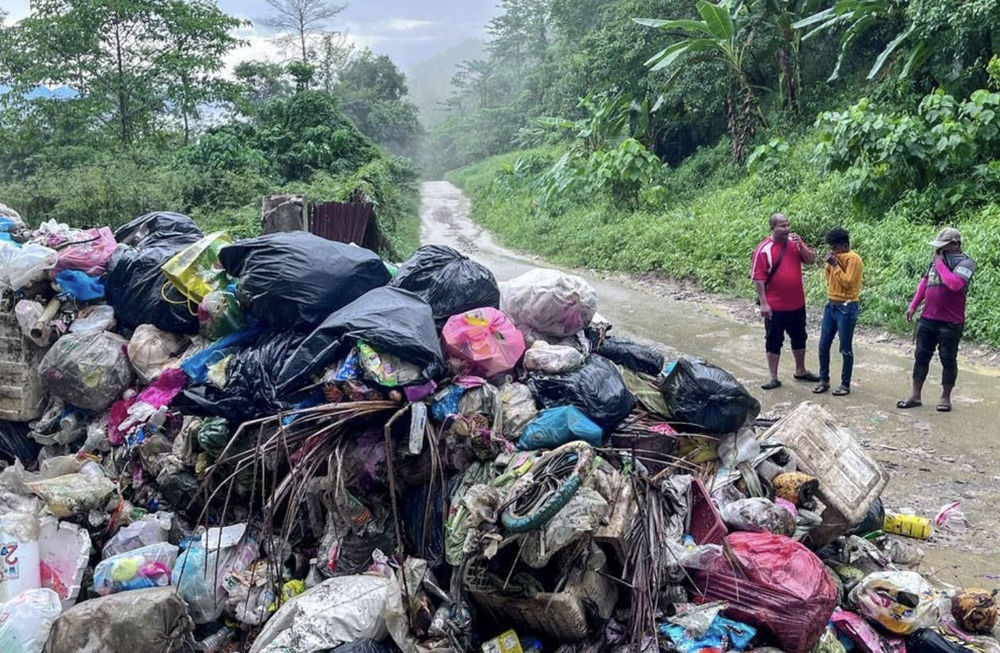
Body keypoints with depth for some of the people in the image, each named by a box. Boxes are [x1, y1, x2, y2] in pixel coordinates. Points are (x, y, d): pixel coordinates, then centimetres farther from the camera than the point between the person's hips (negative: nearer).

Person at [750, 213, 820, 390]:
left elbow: (811, 260, 2)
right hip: (775, 305, -5)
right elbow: (758, 278, -15)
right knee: (774, 341, 3)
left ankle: (801, 371, 35)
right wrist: (763, 303, -18)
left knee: (799, 338, 18)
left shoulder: (795, 242, 3)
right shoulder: (764, 249, -14)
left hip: (797, 303, 5)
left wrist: (801, 245, -14)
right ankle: (773, 378, 11)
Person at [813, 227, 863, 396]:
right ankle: (824, 380, 19)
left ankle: (845, 384, 10)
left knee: (845, 349, 0)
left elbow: (847, 283, -20)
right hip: (831, 306, 8)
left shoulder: (853, 259, -13)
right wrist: (829, 265, 2)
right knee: (823, 346, 9)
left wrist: (835, 265, -18)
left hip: (846, 308, -8)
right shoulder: (836, 257, 10)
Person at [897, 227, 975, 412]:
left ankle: (945, 398, 16)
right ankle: (915, 395, 16)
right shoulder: (936, 260, 10)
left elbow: (956, 284, -30)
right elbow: (924, 282, 18)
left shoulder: (965, 263, -12)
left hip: (950, 323, -7)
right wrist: (913, 306, 13)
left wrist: (940, 264, -19)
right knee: (921, 357, 9)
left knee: (948, 360, 4)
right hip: (927, 319, 7)